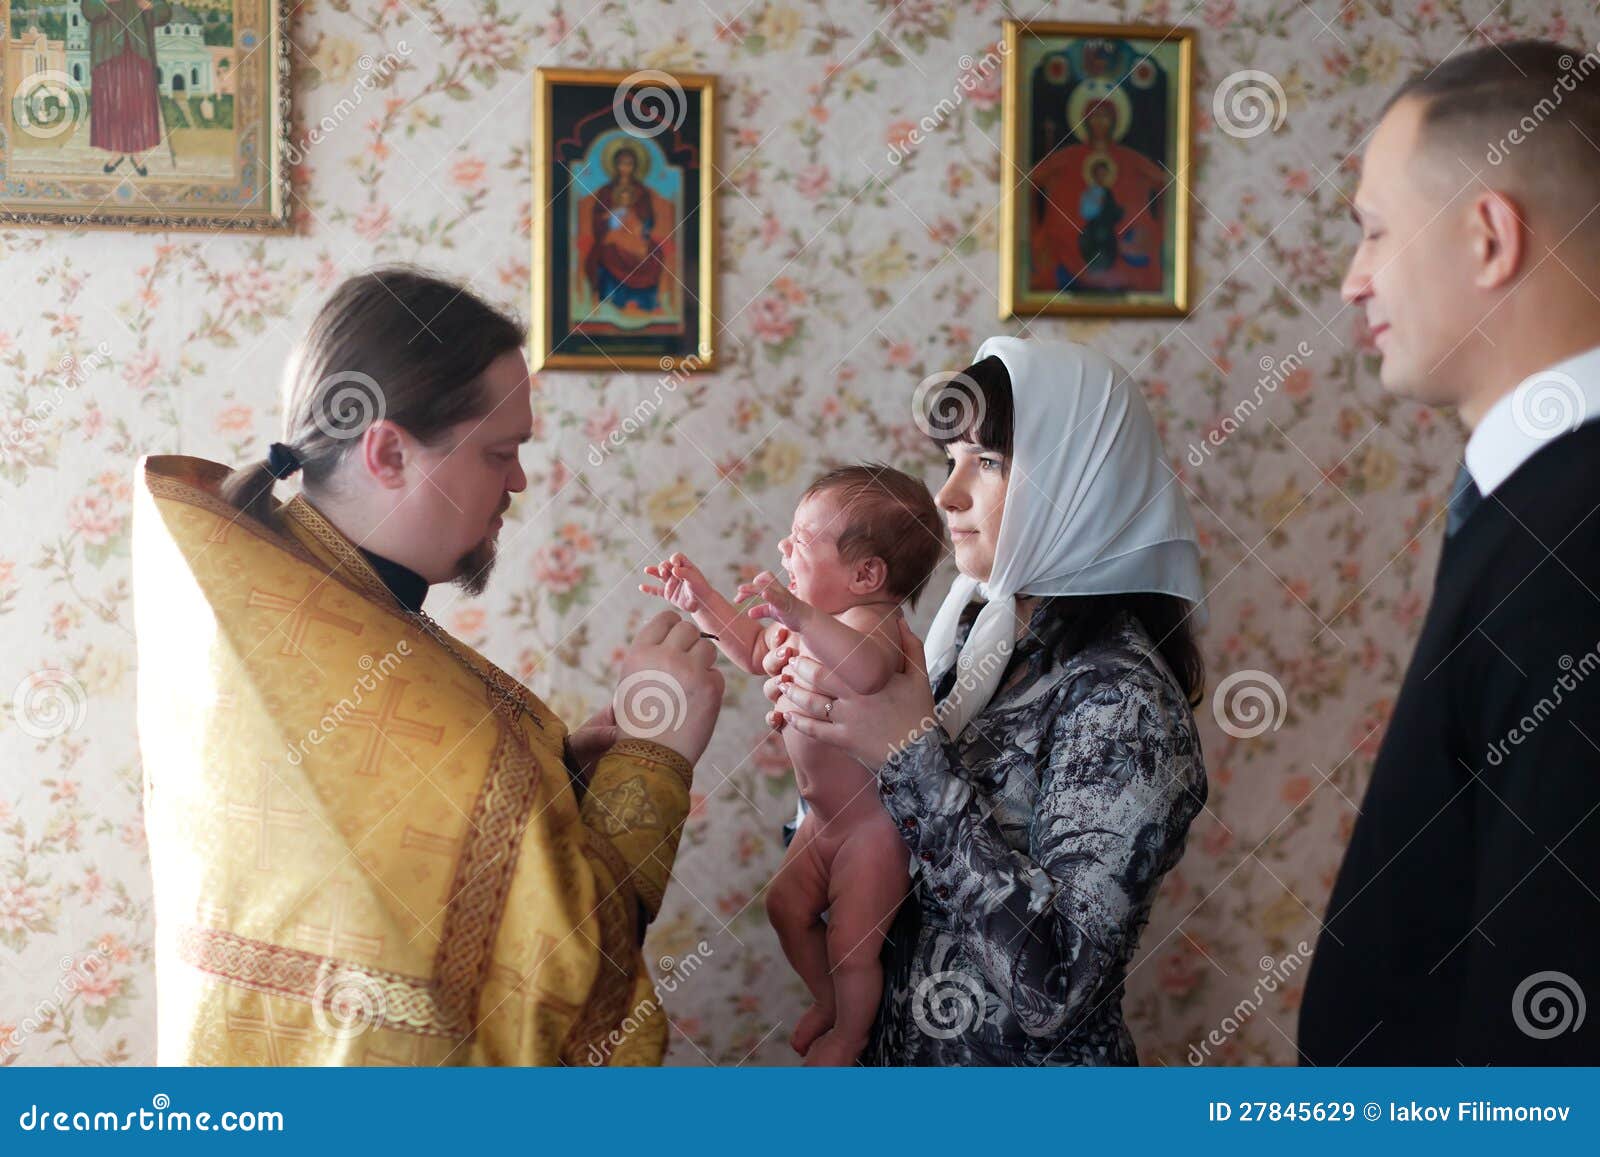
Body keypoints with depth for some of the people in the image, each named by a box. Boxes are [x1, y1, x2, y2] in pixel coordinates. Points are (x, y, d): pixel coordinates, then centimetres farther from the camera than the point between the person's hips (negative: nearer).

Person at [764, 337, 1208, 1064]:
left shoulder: (1122, 700, -21)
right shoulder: (979, 634, 0)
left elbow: (1056, 985, -29)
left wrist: (913, 756, -27)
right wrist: (823, 725, -7)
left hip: (1029, 1060, -7)